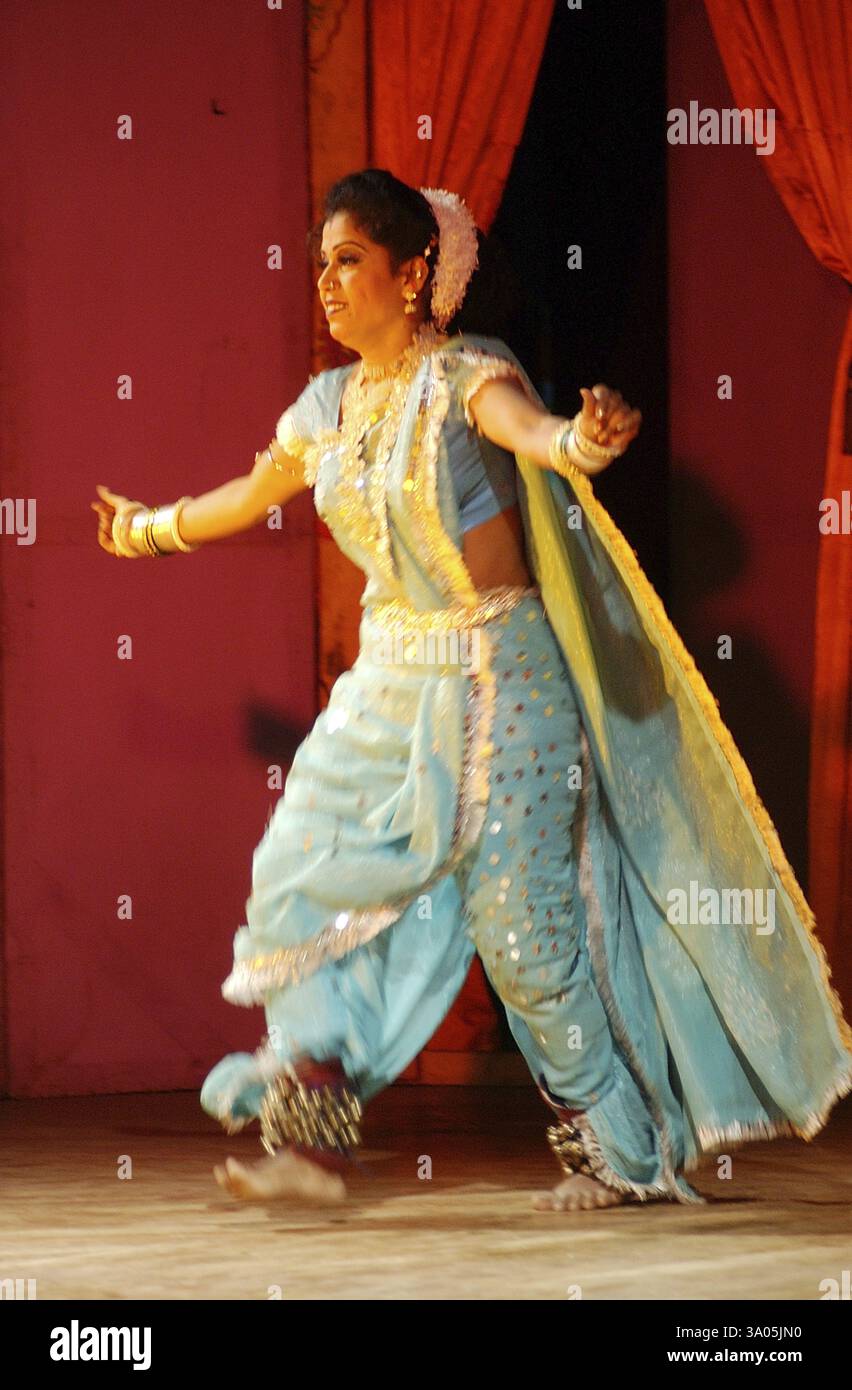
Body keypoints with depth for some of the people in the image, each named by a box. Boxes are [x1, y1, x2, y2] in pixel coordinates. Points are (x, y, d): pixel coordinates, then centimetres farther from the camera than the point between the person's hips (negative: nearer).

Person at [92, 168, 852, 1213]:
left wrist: (585, 437, -61)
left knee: (522, 918, -5)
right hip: (389, 682, 7)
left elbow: (529, 427, -37)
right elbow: (253, 495, 27)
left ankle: (624, 1152, 10)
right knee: (304, 876, 0)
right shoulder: (331, 405, 7)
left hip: (496, 675, -7)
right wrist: (149, 529, 42)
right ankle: (310, 1136, 5)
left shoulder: (464, 374, -14)